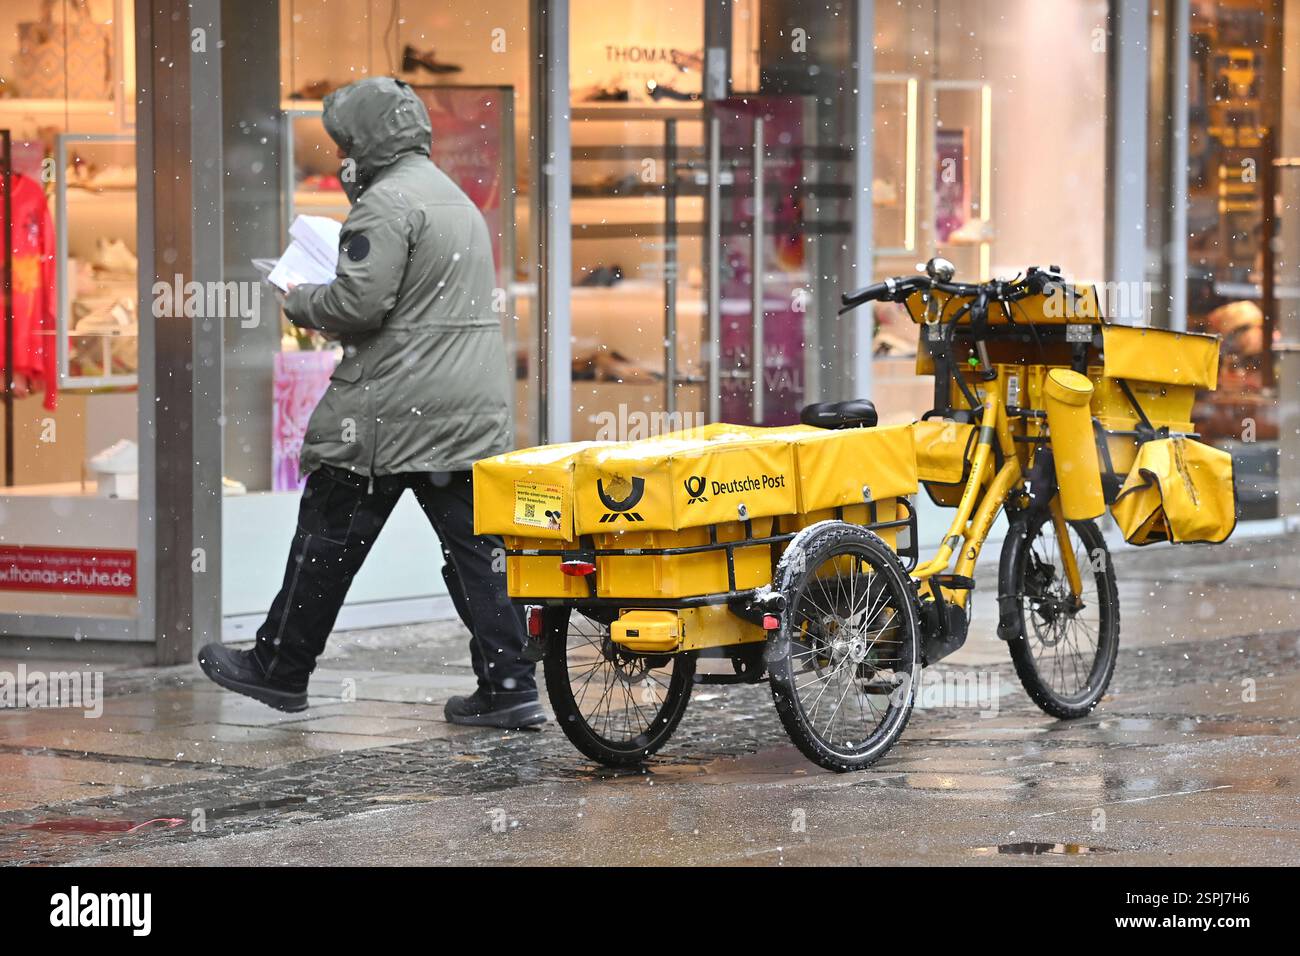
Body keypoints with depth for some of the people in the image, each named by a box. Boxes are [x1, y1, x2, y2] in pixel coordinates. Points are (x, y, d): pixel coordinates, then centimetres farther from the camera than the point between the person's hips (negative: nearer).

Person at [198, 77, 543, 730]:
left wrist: (301, 302, 0)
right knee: (474, 545, 5)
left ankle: (279, 668, 13)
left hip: (393, 409, -9)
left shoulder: (387, 203, -11)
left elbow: (360, 302, -20)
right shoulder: (457, 199, 21)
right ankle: (508, 686, 0)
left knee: (329, 535, 3)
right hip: (475, 408, 9)